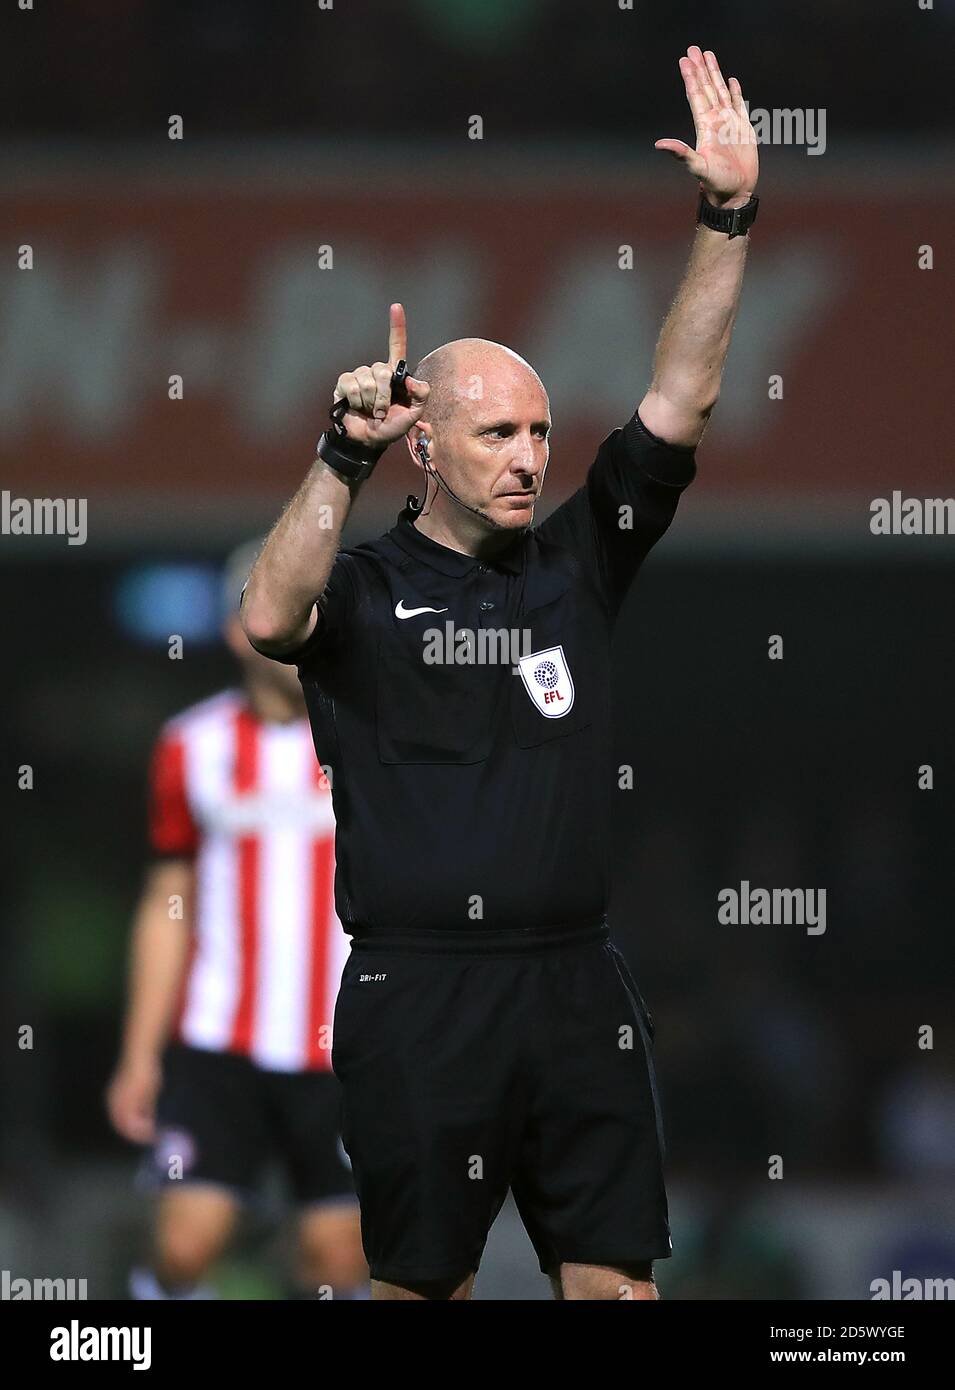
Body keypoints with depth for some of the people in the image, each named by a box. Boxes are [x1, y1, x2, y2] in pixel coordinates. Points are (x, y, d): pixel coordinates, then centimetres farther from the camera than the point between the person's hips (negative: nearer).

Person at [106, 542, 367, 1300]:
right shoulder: (192, 748, 6)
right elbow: (168, 907, 12)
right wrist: (140, 1056, 8)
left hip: (350, 1056, -1)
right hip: (218, 1046, 1)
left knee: (338, 1259, 0)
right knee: (185, 1244, -10)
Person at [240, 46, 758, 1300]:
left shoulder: (575, 565, 12)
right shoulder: (365, 587, 0)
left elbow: (680, 401, 6)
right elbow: (269, 620, -22)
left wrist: (728, 220, -3)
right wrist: (347, 454, -27)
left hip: (578, 990, 4)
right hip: (419, 996, -3)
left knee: (616, 1283, 2)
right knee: (426, 1284, 4)